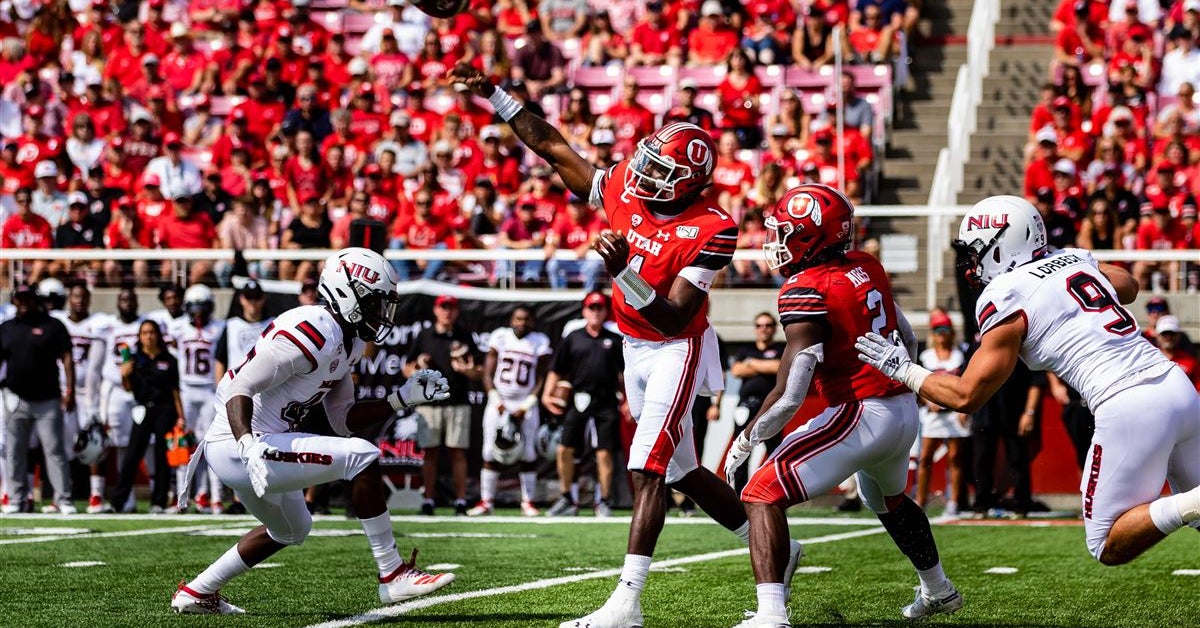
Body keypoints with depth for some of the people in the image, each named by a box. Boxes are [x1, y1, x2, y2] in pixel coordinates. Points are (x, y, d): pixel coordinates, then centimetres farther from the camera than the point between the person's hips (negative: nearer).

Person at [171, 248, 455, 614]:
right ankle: (392, 576, -12)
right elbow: (240, 390, -24)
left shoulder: (348, 342, 12)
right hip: (237, 448, -11)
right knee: (361, 456, -18)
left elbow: (343, 421, 16)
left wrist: (403, 399, 8)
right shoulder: (311, 333, -20)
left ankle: (196, 594, 39)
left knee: (292, 530, 31)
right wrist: (248, 446, -39)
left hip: (258, 449, 11)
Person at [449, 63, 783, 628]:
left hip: (677, 351, -8)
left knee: (647, 470, -17)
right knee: (680, 470, 16)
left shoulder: (710, 231, -23)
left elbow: (675, 318, -27)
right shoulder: (624, 191, -6)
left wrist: (624, 273, -40)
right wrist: (494, 94, -1)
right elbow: (552, 147, 1)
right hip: (635, 348, 8)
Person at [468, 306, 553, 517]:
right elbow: (488, 374, 3)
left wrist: (526, 406, -9)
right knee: (491, 455, -2)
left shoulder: (540, 342, 2)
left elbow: (541, 380, 0)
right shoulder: (500, 337, 3)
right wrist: (496, 401, -9)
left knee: (528, 455, -3)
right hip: (498, 402, 0)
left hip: (525, 405, 0)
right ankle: (486, 502, 3)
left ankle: (528, 503, 4)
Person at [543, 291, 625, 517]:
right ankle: (568, 499, 12)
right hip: (578, 401, 1)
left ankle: (604, 501, 8)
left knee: (604, 453, -2)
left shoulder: (614, 340, 8)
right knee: (564, 450, -2)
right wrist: (547, 394, -1)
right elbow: (557, 370, 10)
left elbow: (624, 373, 10)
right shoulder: (573, 338, 9)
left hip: (606, 402, -1)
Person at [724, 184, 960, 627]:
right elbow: (907, 340, 19)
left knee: (762, 497, -10)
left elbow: (788, 397, -21)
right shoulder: (867, 268, 5)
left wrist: (744, 442, -9)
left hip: (861, 414, -9)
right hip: (905, 410, 9)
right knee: (888, 500, 37)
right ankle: (938, 591, 56)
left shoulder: (807, 294, -18)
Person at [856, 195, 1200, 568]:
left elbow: (966, 396, -1)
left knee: (1109, 548, 4)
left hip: (1127, 408, -7)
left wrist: (902, 369, 11)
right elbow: (1128, 286, 40)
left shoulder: (1006, 299, -3)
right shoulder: (1074, 260, 17)